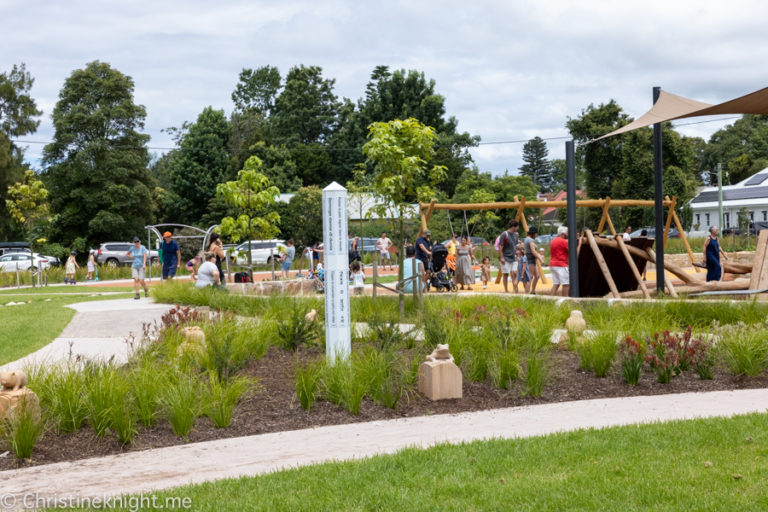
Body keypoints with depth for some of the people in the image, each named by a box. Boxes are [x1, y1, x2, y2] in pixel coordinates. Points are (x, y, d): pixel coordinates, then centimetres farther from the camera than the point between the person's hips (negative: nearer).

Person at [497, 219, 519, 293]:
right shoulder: (504, 234, -13)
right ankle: (506, 290, 4)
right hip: (505, 258, -7)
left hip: (512, 258, 7)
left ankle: (515, 290, 4)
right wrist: (502, 257, -19)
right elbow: (500, 246, -15)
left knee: (514, 273, 2)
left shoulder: (515, 234, 10)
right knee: (505, 274, -2)